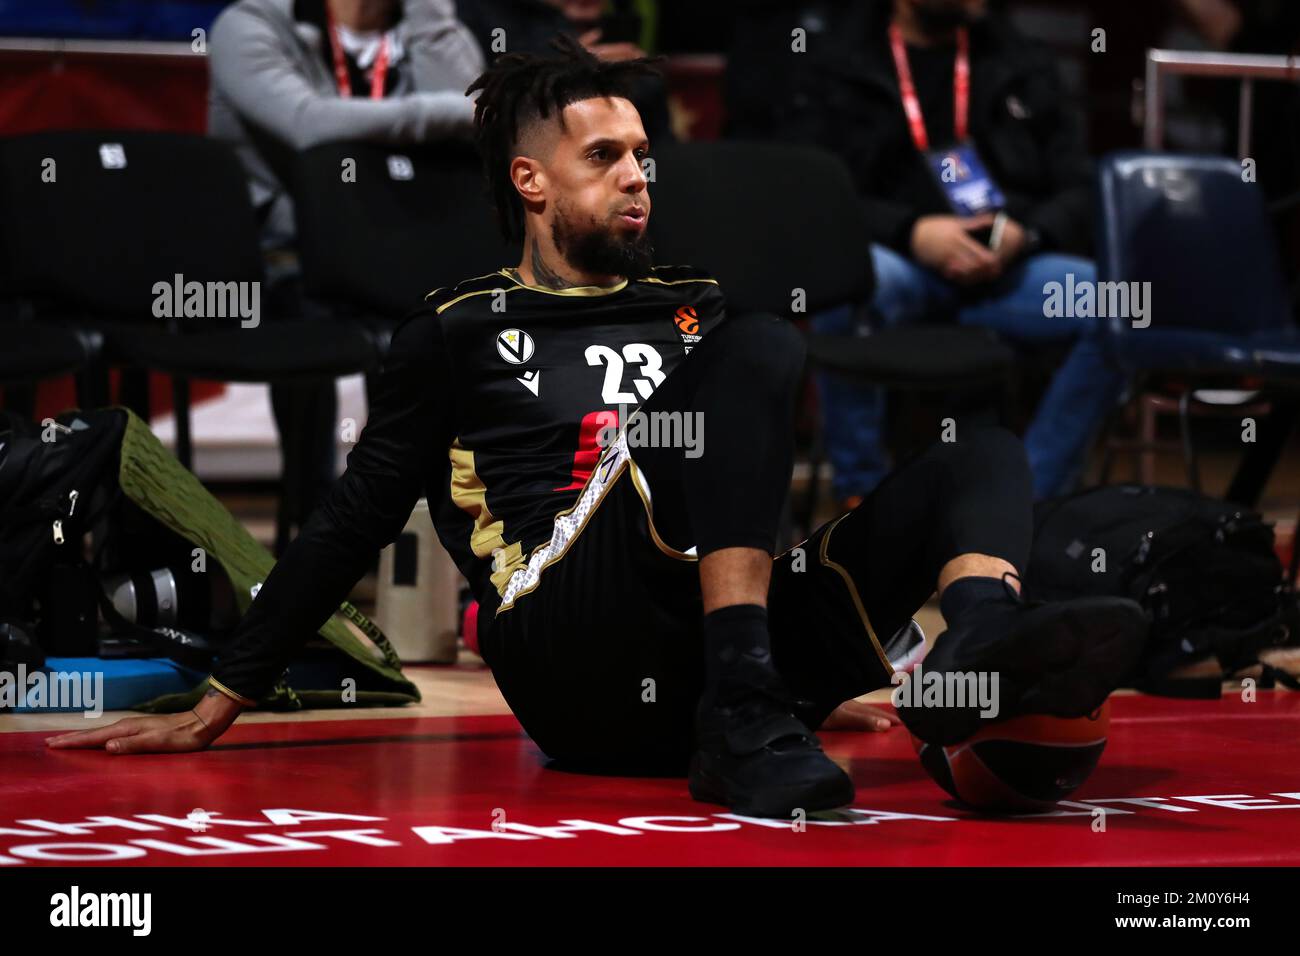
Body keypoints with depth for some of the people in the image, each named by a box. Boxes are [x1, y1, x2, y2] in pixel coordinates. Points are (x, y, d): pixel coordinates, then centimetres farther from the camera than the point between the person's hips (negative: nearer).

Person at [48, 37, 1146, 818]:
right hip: (581, 676, -5)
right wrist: (221, 702, 12)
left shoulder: (697, 309, 28)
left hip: (725, 632, 5)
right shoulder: (465, 332, 17)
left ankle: (980, 651, -46)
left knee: (982, 452, -8)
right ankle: (745, 719, -39)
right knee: (756, 351, -20)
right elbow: (353, 524, 16)